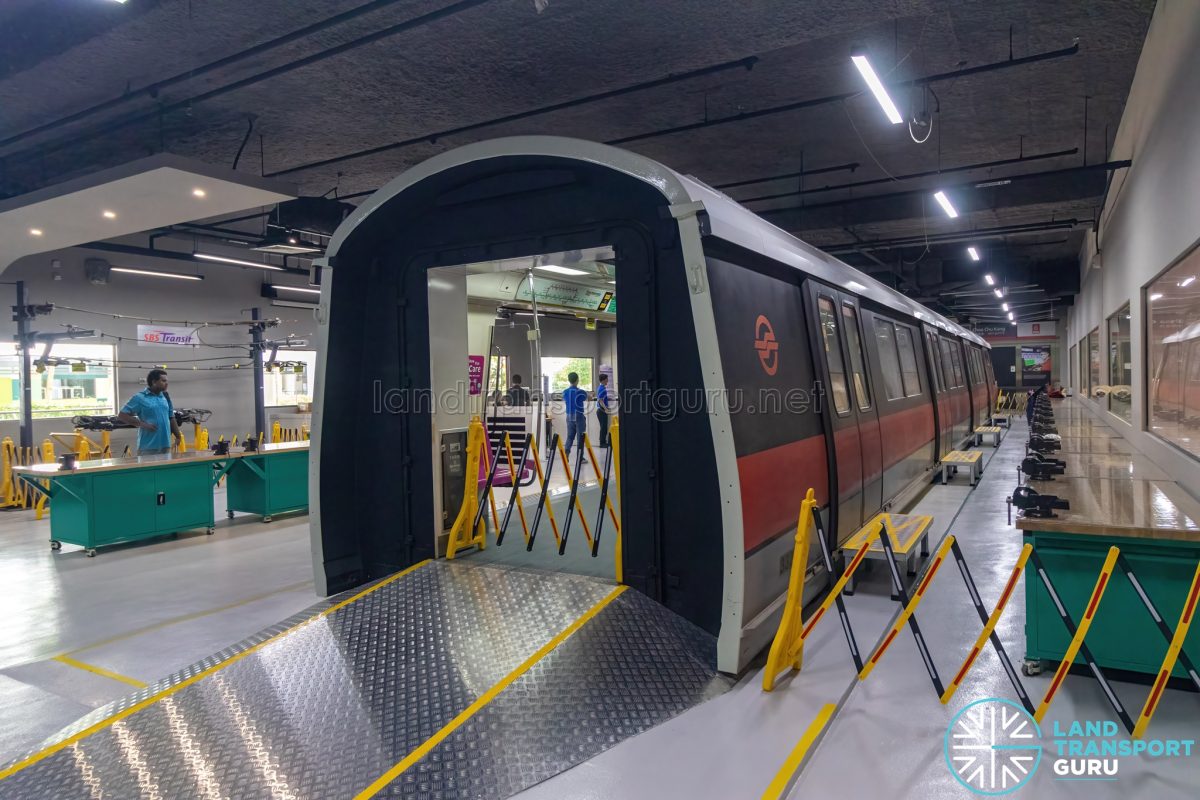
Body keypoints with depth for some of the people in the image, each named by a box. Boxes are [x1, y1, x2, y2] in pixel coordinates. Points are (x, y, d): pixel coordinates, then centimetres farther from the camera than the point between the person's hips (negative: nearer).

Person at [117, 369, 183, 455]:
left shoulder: (165, 397, 13)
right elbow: (122, 415, -7)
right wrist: (142, 424, -14)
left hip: (165, 445, 6)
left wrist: (178, 436, 13)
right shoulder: (140, 397, -4)